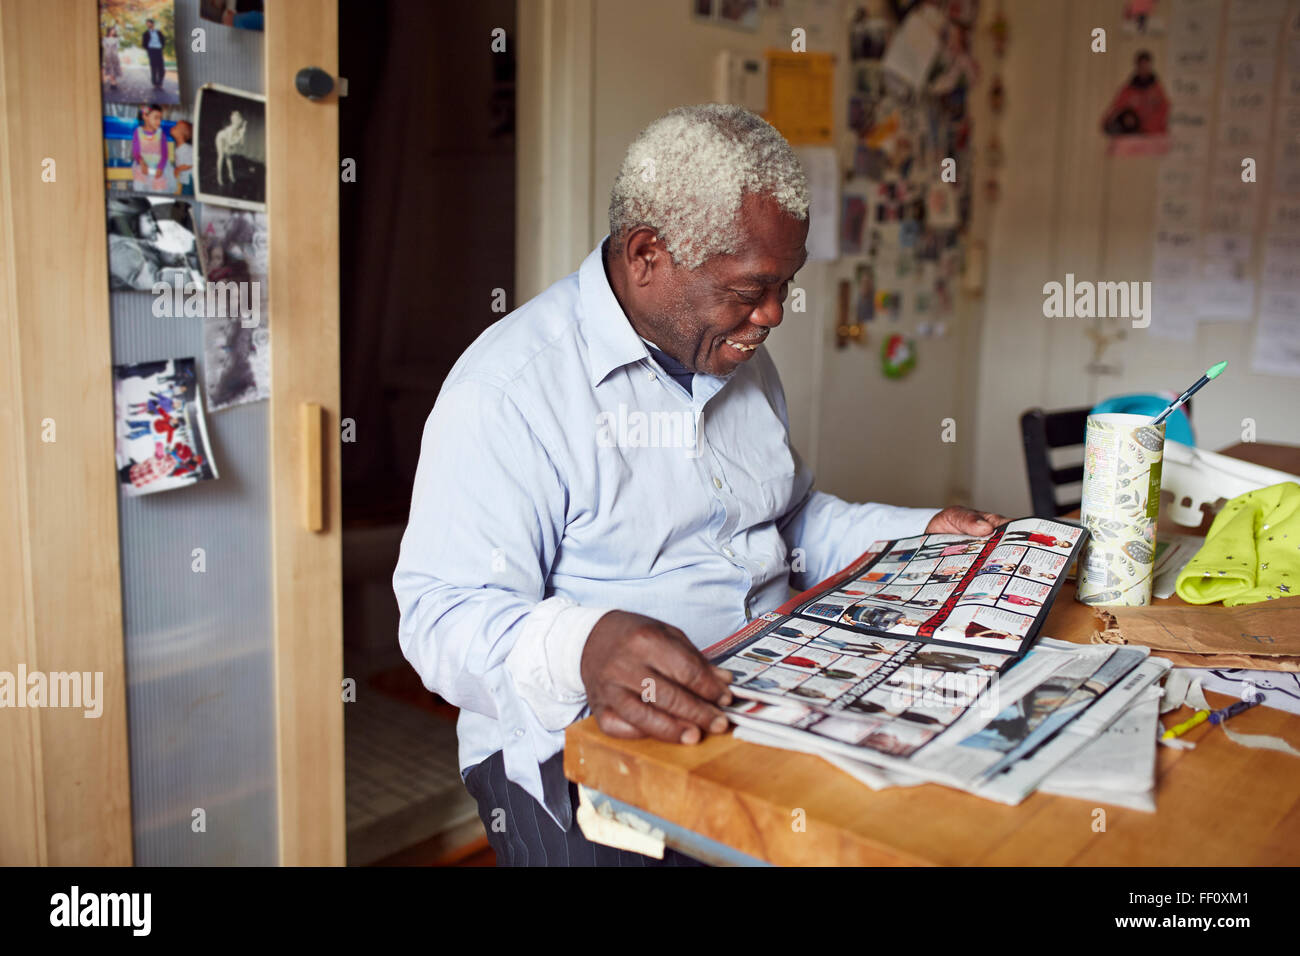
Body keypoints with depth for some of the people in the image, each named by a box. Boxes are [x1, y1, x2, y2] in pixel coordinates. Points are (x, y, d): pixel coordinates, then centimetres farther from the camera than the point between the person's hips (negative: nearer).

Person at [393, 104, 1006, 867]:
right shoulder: (507, 390, -14)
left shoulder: (740, 357, 14)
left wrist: (919, 538, 11)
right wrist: (582, 648, -39)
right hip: (584, 741, -6)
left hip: (769, 708, 7)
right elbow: (445, 609, -20)